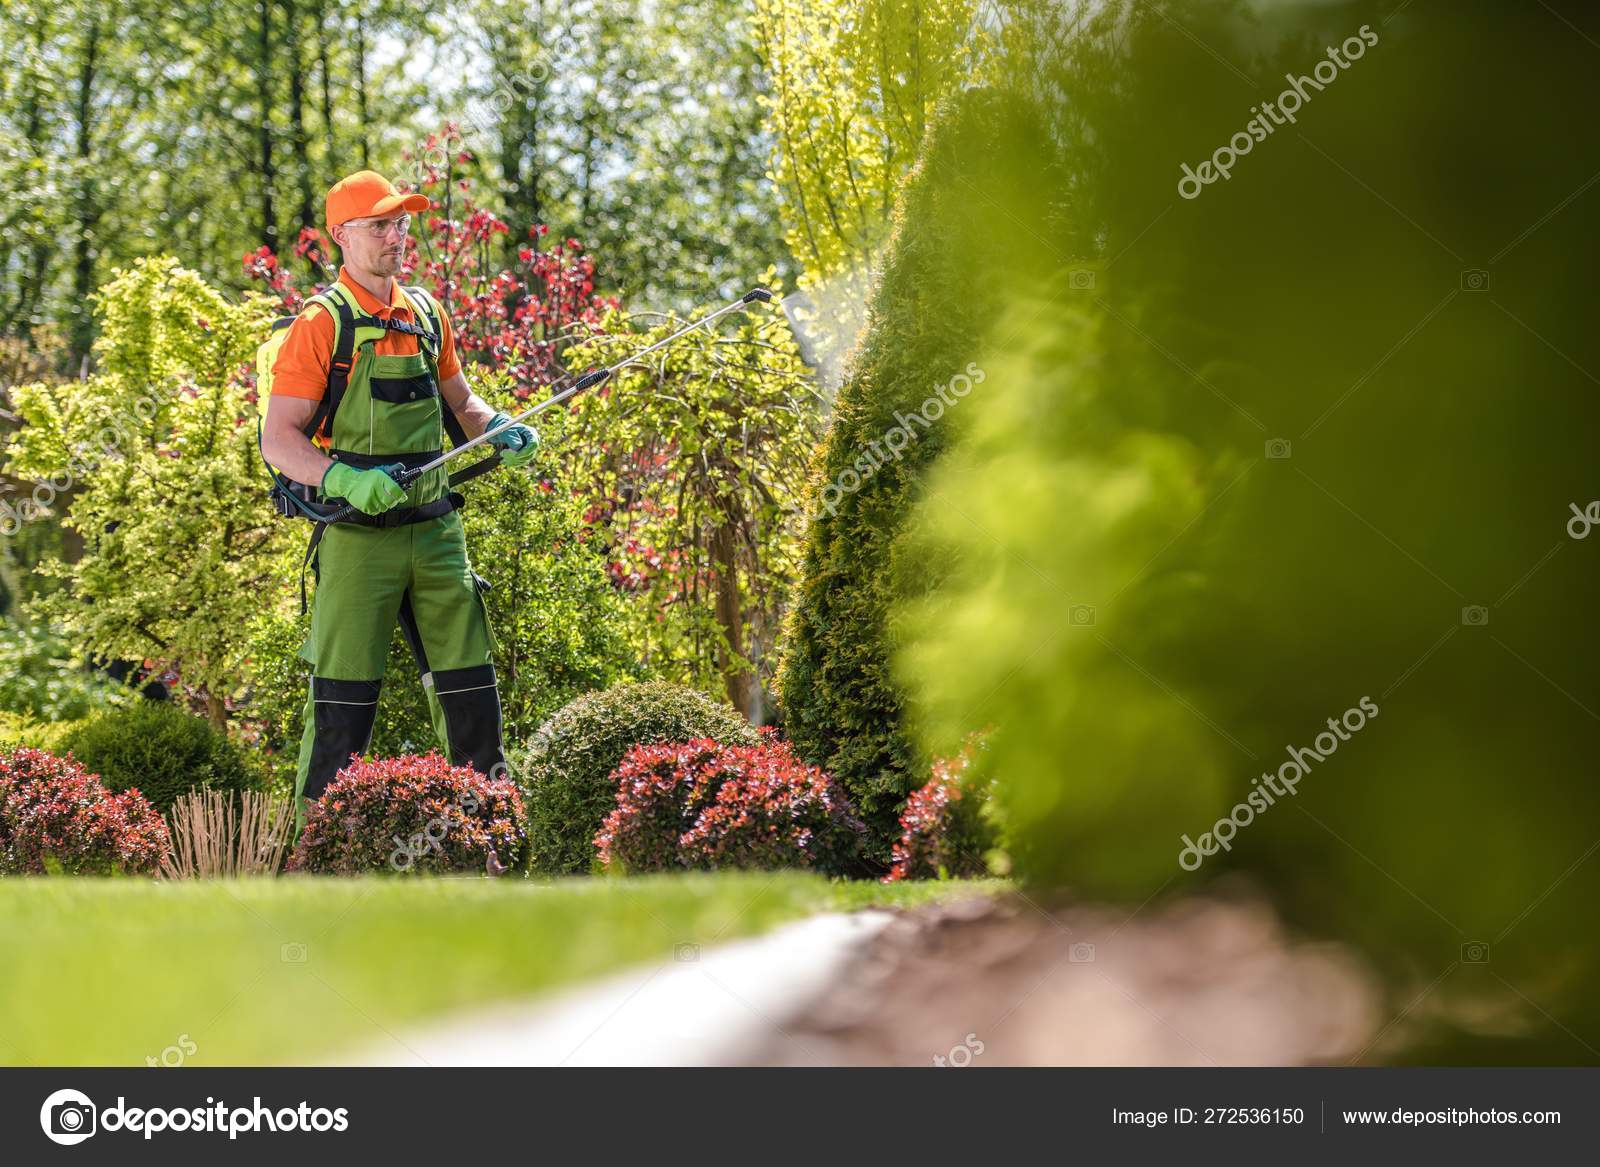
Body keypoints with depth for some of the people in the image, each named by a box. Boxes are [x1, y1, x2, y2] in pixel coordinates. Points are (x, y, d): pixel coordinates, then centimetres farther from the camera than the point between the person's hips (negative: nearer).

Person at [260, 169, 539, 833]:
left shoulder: (426, 316, 12)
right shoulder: (322, 324, -6)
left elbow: (458, 402, 25)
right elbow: (279, 440, -10)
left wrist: (499, 431, 4)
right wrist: (345, 478, -26)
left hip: (435, 528, 6)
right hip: (358, 533, -6)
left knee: (469, 678, 7)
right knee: (344, 692, -5)